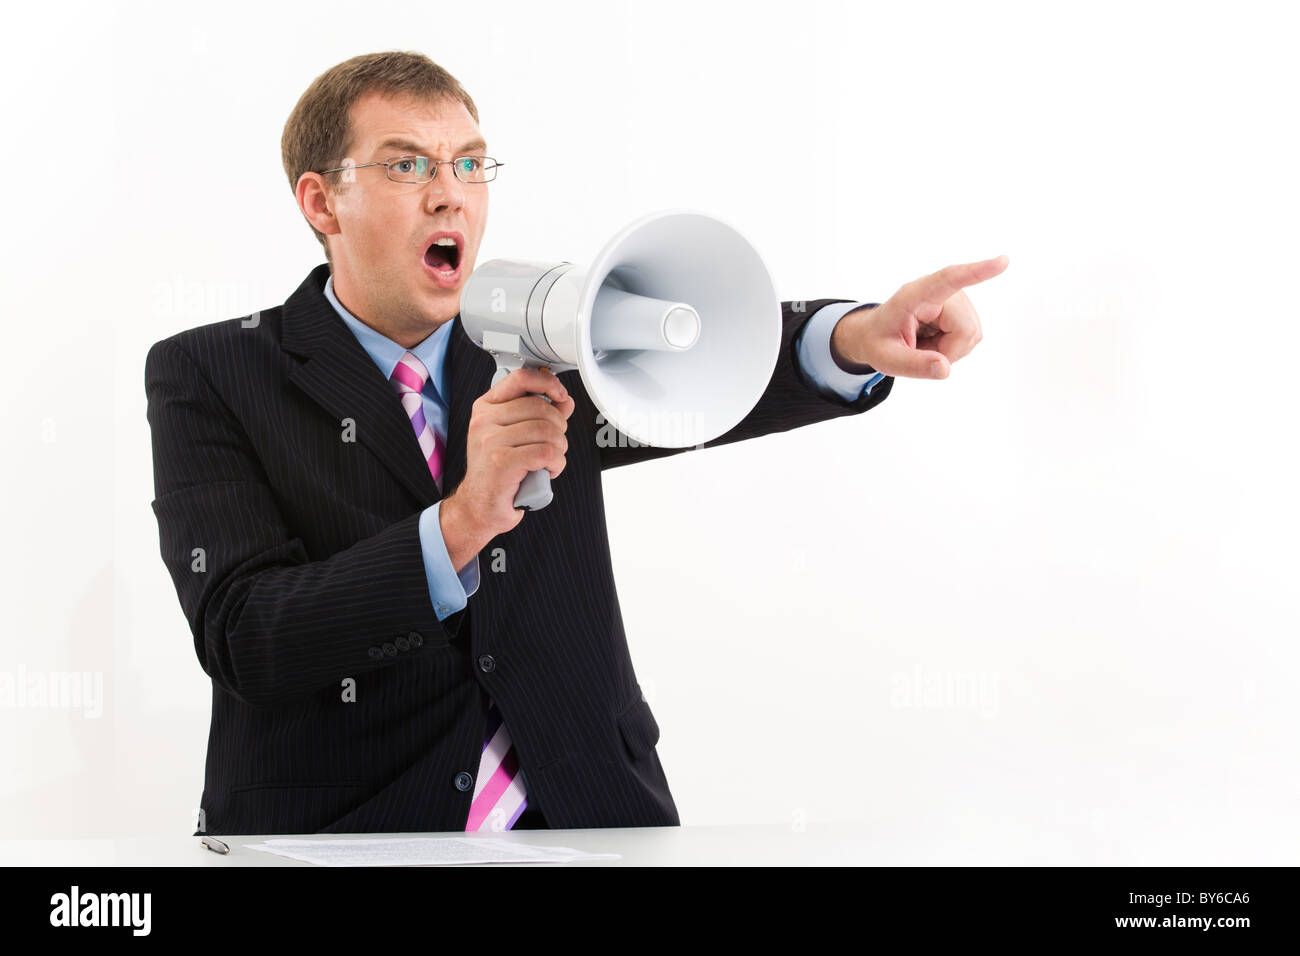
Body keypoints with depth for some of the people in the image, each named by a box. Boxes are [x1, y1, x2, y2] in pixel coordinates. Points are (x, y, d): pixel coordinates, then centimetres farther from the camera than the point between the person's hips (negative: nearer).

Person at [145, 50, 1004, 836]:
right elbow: (240, 635, -12)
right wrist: (463, 522, -24)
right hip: (338, 832, -3)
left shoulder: (541, 352, 11)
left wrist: (859, 338, -28)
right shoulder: (209, 376, 0)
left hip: (582, 821, 3)